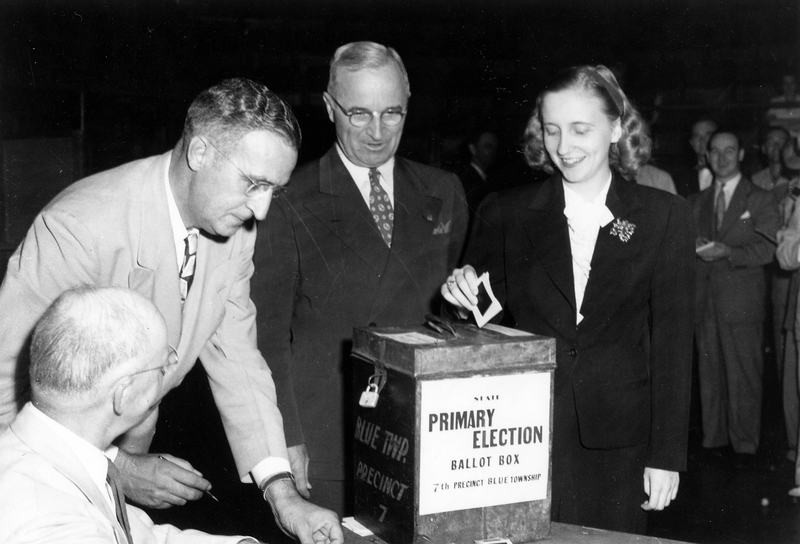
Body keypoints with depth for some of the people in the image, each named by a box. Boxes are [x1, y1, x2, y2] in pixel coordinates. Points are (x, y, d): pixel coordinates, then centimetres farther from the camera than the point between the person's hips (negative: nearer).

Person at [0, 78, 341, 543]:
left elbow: (235, 356, -5)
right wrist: (117, 469, -26)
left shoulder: (235, 228, -8)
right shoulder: (80, 226, -29)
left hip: (132, 457, 6)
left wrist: (281, 489, -14)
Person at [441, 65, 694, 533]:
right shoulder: (505, 213, 2)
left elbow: (672, 339, 0)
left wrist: (667, 455, -3)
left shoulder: (665, 216, 0)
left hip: (616, 444, 0)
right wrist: (465, 294, -13)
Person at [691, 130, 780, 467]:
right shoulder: (697, 202, 19)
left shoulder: (761, 200, 4)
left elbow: (767, 248, -6)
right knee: (709, 374, 6)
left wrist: (728, 252, -19)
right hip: (706, 300, 4)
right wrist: (693, 248, -6)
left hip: (742, 303, -4)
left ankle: (745, 445, 7)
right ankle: (713, 439, 15)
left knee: (744, 375, -2)